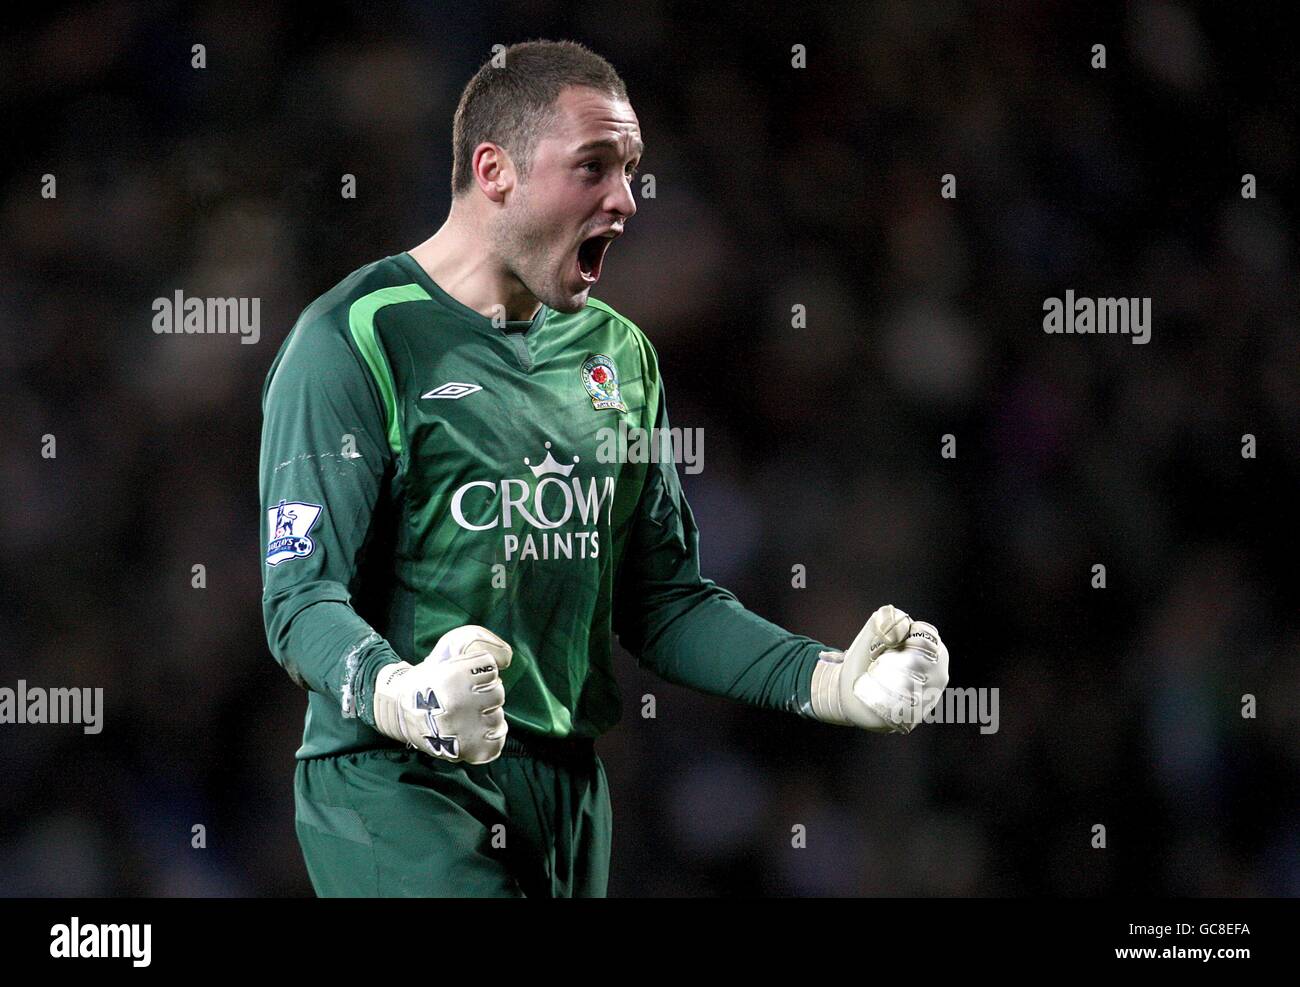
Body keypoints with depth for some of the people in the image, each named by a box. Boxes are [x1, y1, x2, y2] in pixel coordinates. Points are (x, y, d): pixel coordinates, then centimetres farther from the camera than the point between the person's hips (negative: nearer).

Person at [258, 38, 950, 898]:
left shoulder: (620, 353, 16)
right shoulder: (356, 341, -6)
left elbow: (664, 599, 17)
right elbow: (304, 594, -13)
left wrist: (832, 683, 2)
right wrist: (404, 697, -33)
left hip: (568, 791, 6)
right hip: (399, 789, -6)